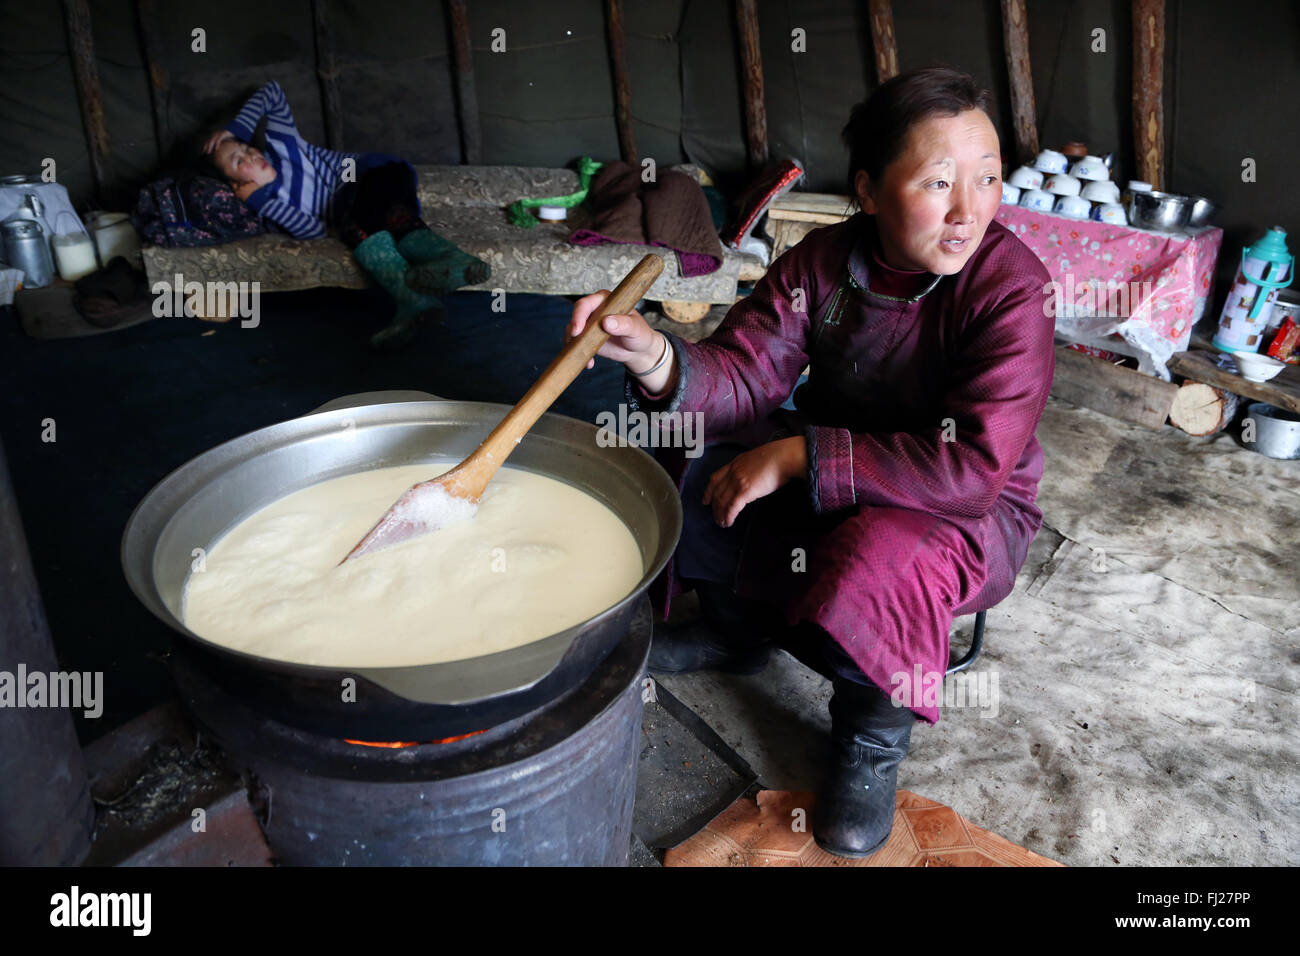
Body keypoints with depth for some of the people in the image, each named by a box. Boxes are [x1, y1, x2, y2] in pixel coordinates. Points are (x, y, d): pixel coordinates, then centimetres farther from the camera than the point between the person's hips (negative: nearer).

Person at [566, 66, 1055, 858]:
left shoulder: (1012, 287, -25)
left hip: (971, 515, -5)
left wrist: (799, 456, -32)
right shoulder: (823, 260, -10)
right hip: (827, 483, 5)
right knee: (673, 474, -10)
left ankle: (874, 734, -1)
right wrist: (657, 359, -37)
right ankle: (740, 630, 20)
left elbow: (974, 467, -32)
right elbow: (744, 377, -14)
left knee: (875, 565, -37)